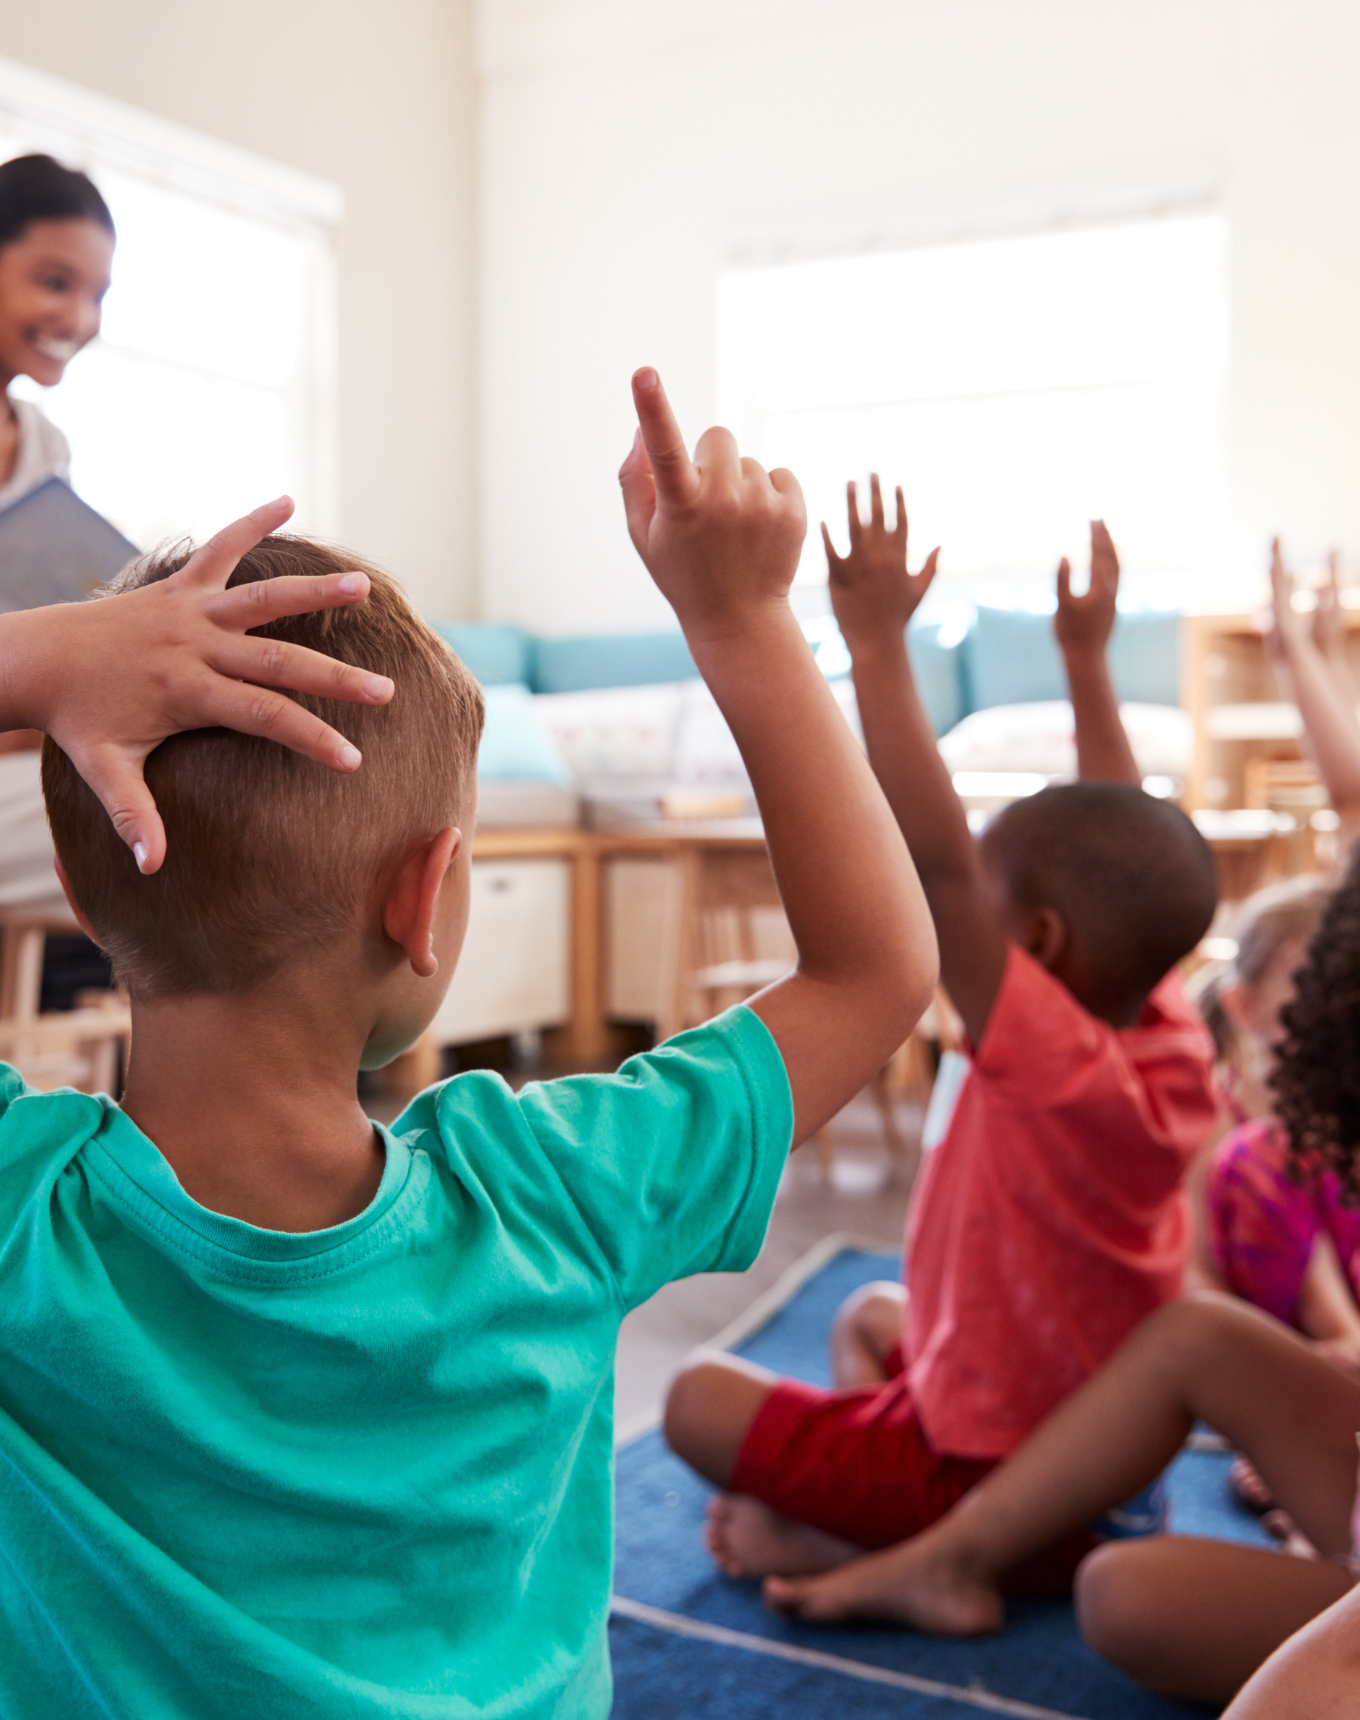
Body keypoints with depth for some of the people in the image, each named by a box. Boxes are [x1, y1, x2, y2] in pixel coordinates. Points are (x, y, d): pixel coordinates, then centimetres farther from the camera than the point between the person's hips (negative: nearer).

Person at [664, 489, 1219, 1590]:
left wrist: (878, 643, -34)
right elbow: (1125, 848, 3)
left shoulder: (1052, 1064, -29)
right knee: (871, 1315, 28)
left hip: (990, 1488, -8)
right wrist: (1085, 659, 8)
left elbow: (935, 862, -37)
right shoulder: (1175, 1050, -7)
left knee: (700, 1397, -1)